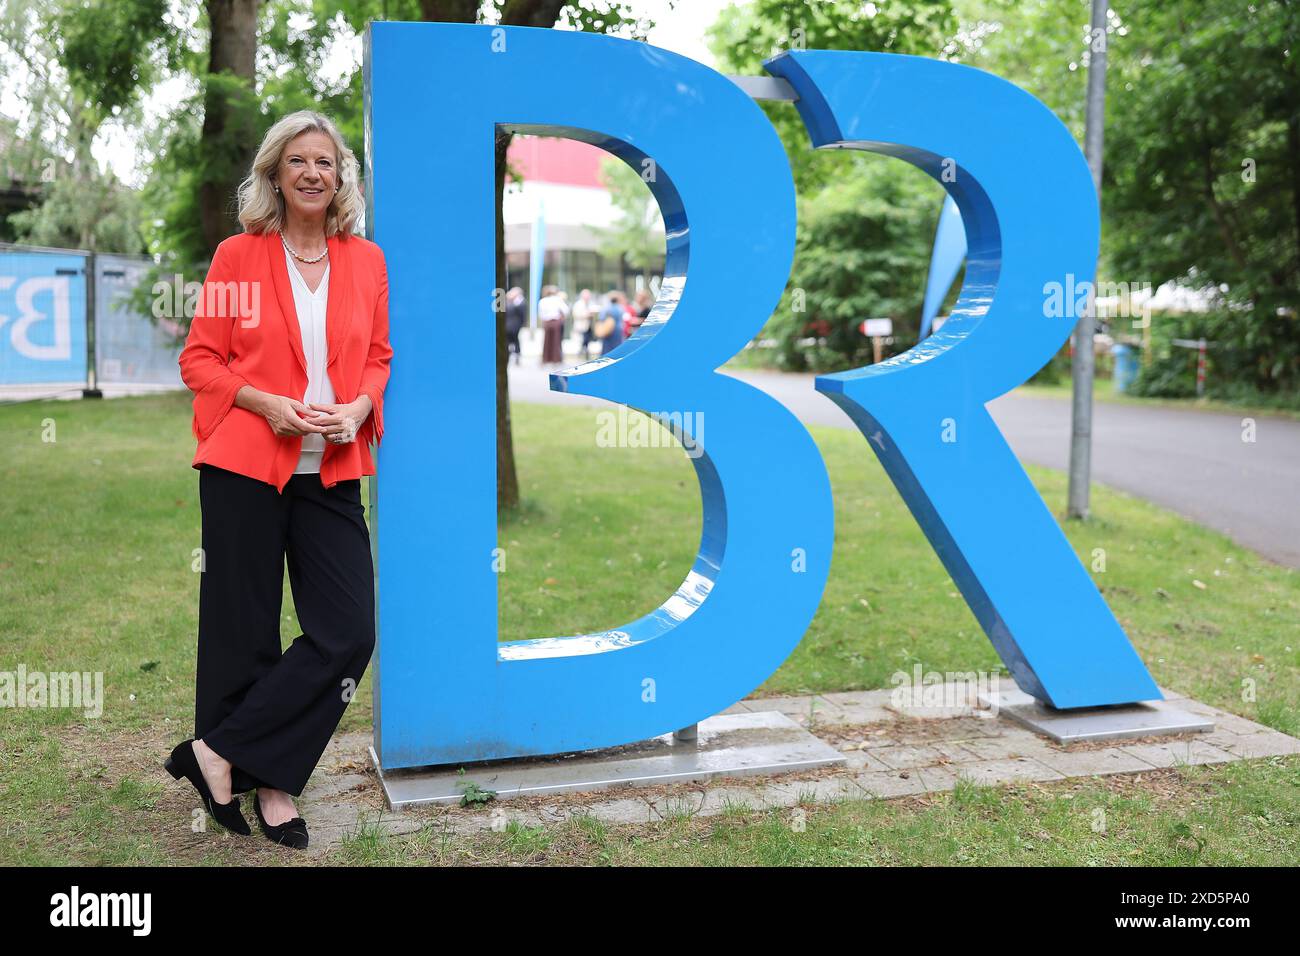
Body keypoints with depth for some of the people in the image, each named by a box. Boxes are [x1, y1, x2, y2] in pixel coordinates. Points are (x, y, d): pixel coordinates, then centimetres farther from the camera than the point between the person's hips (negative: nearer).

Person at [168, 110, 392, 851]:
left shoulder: (367, 261, 9)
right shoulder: (239, 256, 2)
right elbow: (200, 359, 3)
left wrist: (359, 407, -6)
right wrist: (266, 403, -14)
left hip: (331, 474, 3)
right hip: (244, 467, -3)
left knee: (348, 635, -4)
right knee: (245, 631, 4)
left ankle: (221, 751, 10)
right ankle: (270, 782, 22)